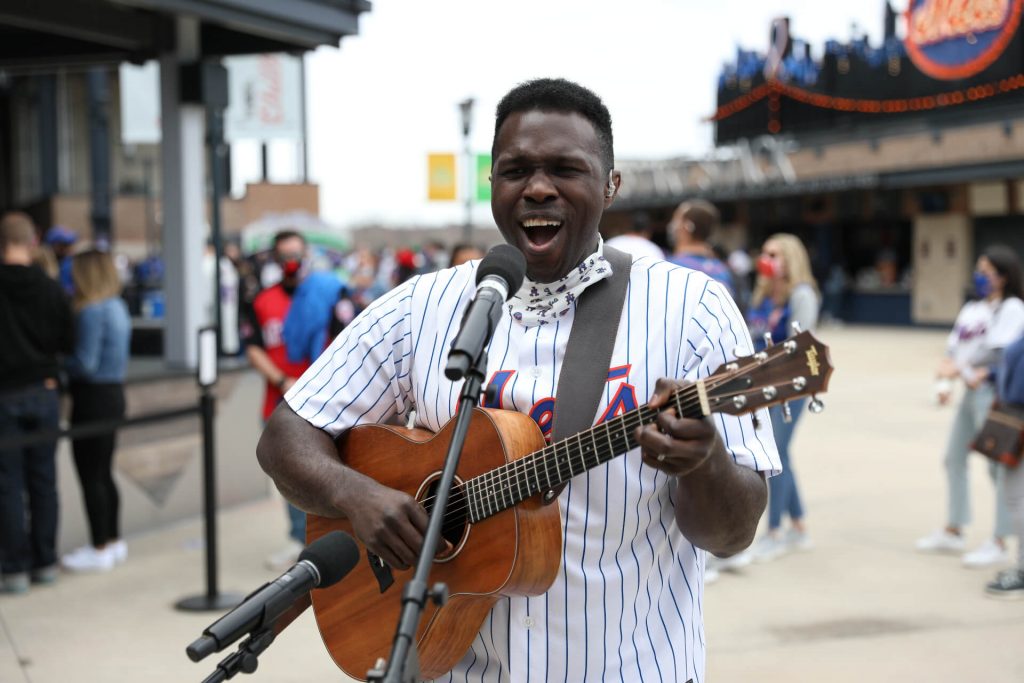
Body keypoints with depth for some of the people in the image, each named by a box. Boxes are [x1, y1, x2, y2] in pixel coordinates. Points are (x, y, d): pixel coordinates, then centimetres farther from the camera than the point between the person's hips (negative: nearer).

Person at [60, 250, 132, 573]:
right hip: (114, 393, 9)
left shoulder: (91, 312, -19)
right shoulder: (118, 307, 10)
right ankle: (114, 540, 26)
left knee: (90, 476, -1)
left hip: (92, 399, -9)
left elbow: (85, 363, -21)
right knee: (104, 473, 18)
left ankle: (100, 549, 5)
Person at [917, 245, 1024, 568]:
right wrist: (946, 381, -3)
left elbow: (997, 351, -17)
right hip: (971, 392, 9)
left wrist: (960, 368, -12)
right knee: (954, 457, 15)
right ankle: (953, 532, 28)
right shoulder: (971, 309, 16)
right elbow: (952, 350, 12)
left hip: (994, 392, -9)